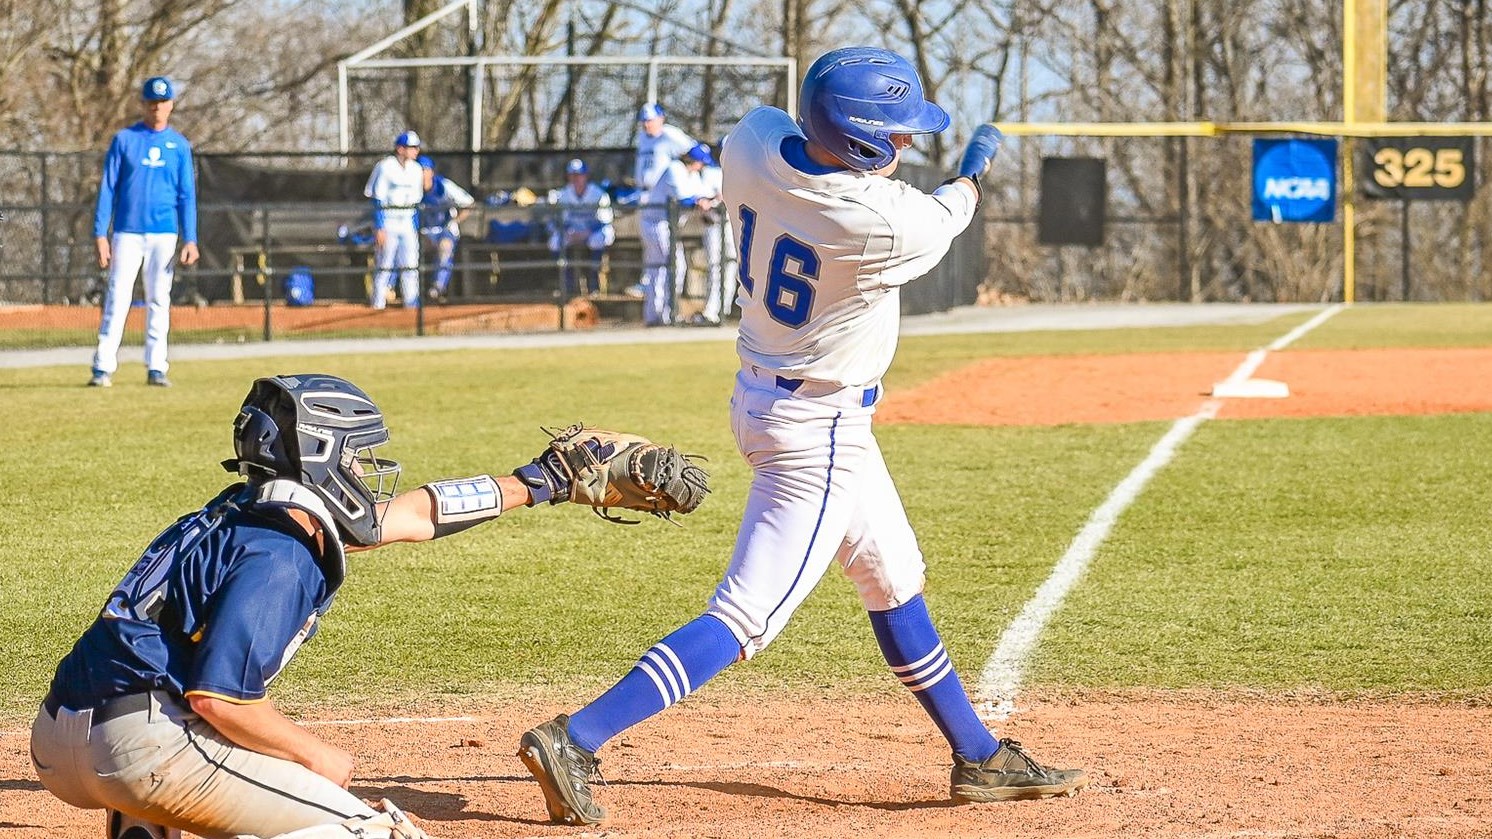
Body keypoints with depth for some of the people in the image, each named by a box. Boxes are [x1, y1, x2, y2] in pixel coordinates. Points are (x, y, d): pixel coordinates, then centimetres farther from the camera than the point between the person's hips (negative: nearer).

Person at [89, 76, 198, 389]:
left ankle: (156, 368, 9)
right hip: (128, 232, -2)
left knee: (159, 301, 4)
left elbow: (187, 195, 7)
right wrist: (100, 234, -6)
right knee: (117, 298, -6)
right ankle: (103, 368, -7)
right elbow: (107, 188, 2)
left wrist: (190, 239, -3)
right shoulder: (124, 140, 4)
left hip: (165, 234, 2)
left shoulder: (180, 145, 8)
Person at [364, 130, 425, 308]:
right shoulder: (385, 167, -10)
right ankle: (378, 303, 7)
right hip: (388, 220, -5)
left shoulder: (416, 169, 8)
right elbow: (377, 200, -12)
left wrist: (416, 227, 12)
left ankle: (412, 302, 6)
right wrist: (379, 228, -17)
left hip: (408, 221, 5)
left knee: (410, 264, 2)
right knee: (385, 265, -1)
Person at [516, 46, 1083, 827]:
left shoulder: (753, 144, -12)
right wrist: (975, 166, 17)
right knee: (743, 618, -8)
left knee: (894, 585, 20)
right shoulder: (884, 225, -28)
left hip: (763, 397, 9)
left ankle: (979, 757, 33)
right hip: (819, 431, -9)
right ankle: (574, 740, -14)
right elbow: (945, 216, -3)